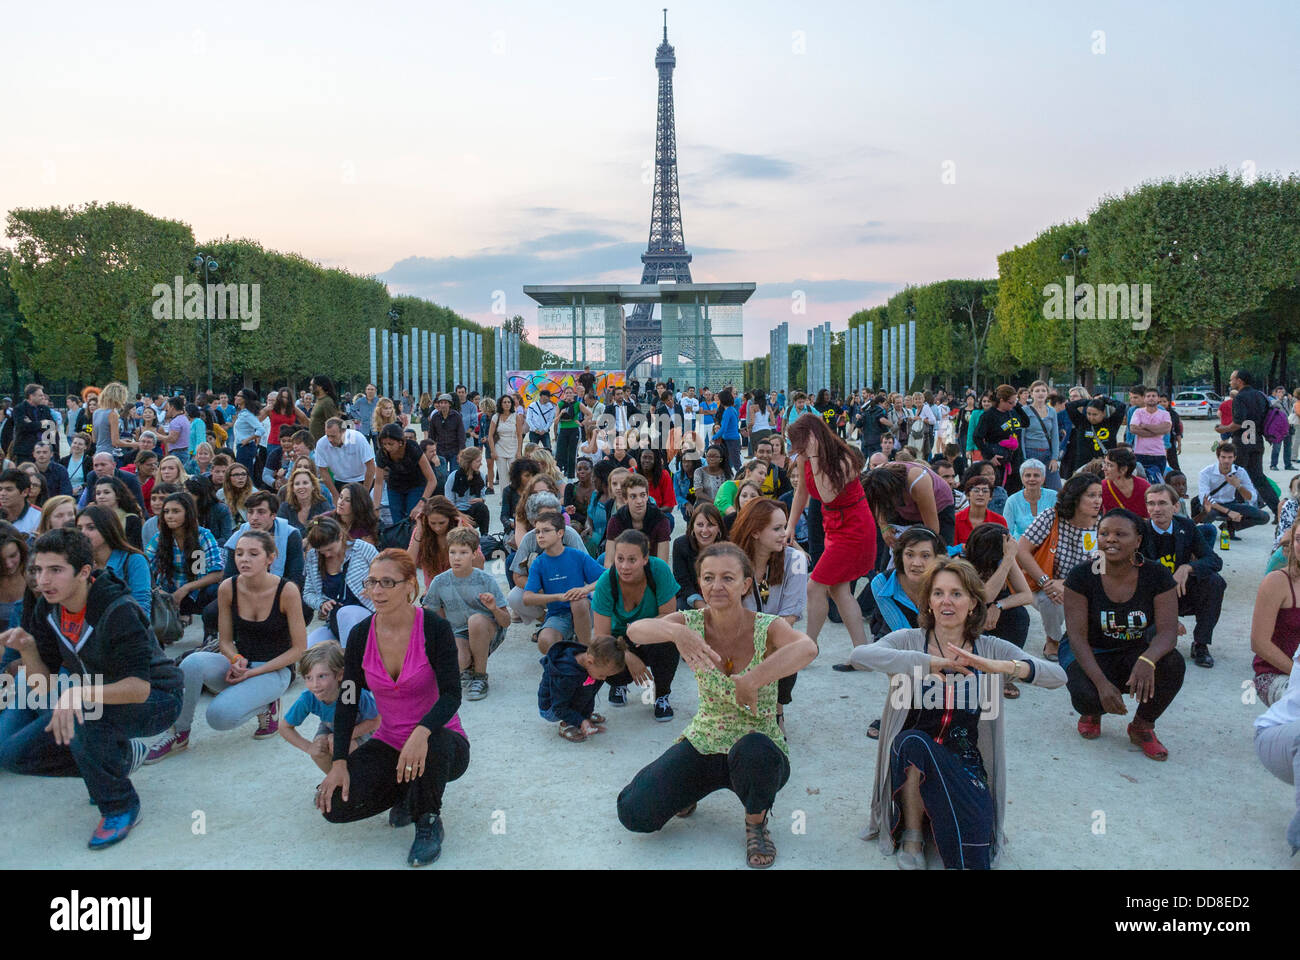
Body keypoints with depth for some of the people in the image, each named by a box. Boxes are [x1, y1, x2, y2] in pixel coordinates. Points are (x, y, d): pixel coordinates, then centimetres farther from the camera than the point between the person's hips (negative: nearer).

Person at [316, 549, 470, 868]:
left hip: (439, 741, -3)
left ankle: (429, 821, -8)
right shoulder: (360, 635, -4)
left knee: (434, 745, -39)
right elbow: (347, 701, -1)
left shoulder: (435, 628, -16)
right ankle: (406, 791, 12)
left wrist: (422, 732, -41)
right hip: (389, 743, 4)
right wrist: (339, 762, -12)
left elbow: (451, 694, -22)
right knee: (335, 804, -19)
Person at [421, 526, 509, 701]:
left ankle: (480, 676, -16)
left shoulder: (486, 580, -12)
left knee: (476, 619, -37)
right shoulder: (439, 582, -6)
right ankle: (468, 669, 7)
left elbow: (506, 622, -10)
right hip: (458, 634, 1)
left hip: (488, 633, -1)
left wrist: (494, 609, -29)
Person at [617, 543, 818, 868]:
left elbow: (807, 648, -40)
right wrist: (675, 631, -49)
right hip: (703, 745, 3)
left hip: (761, 752, -2)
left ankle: (756, 821, -3)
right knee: (634, 813, -12)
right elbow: (635, 630, -28)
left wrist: (751, 682, -50)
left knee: (753, 750, -38)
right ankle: (691, 787, 22)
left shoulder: (767, 628, -17)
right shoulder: (693, 622, -10)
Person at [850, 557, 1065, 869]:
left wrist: (998, 666, -29)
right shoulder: (910, 641, -5)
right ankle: (911, 834, -11)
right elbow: (859, 656, -27)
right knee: (913, 741, -34)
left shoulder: (991, 649, 2)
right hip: (911, 760, 2)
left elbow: (1058, 676, -12)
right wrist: (927, 663, -37)